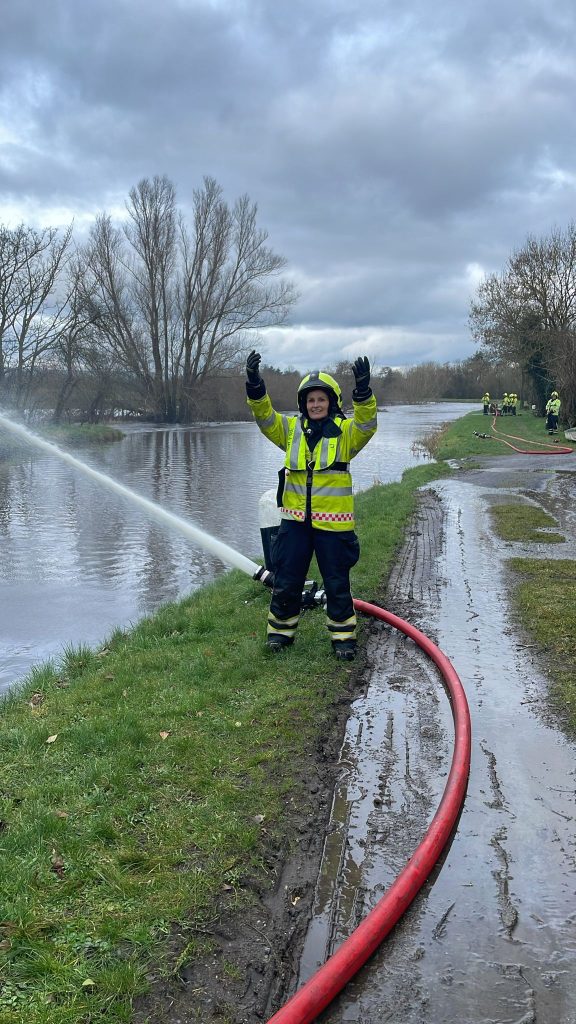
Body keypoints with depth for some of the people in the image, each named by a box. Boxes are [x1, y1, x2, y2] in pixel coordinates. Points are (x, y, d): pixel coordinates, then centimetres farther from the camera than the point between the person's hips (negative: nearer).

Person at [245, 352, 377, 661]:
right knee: (286, 582, 10)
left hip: (332, 521, -2)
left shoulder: (345, 431, 0)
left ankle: (343, 635, 22)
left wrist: (363, 392, -36)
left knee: (337, 583, 7)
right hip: (295, 519, 3)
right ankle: (281, 630, 28)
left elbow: (366, 424, -19)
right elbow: (264, 415, -4)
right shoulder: (292, 428, 8)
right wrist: (255, 386, -21)